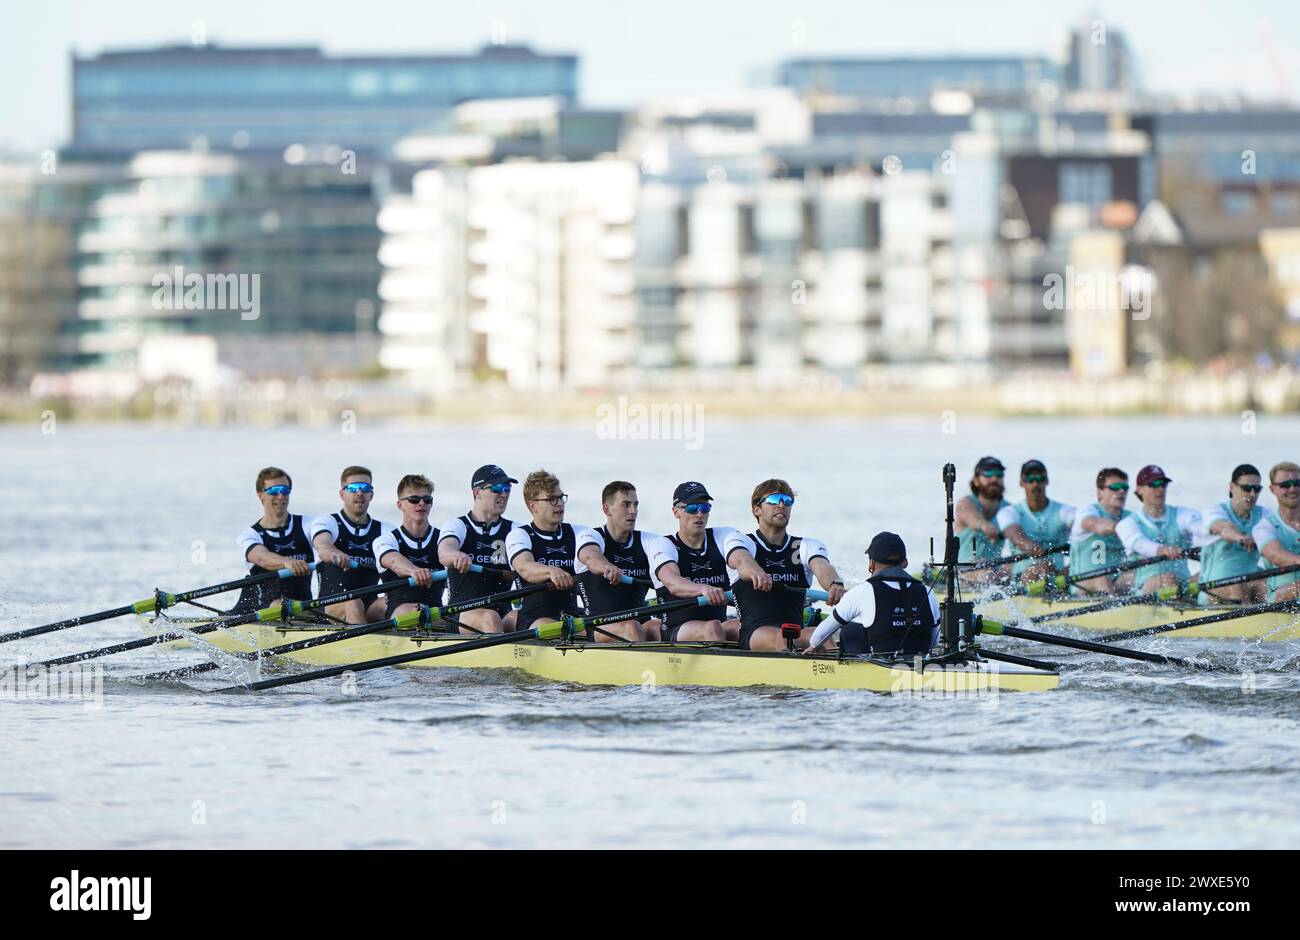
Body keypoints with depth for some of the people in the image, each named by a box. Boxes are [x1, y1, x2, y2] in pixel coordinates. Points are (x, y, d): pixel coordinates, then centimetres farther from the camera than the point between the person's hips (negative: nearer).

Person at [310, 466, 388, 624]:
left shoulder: (383, 530, 17)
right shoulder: (326, 522, 7)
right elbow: (322, 547, -17)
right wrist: (335, 554, -45)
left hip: (369, 609, 3)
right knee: (353, 604, -35)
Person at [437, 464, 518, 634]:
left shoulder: (513, 530, 17)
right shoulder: (457, 526, 7)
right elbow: (444, 553, -17)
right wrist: (458, 556, -45)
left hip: (504, 613, 3)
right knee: (490, 618, -35)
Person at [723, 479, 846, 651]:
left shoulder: (808, 546, 21)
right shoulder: (739, 541, 13)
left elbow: (821, 566, -3)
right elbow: (740, 560, -12)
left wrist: (835, 585, -30)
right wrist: (755, 572, -40)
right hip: (754, 633, -2)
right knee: (781, 638, -37)